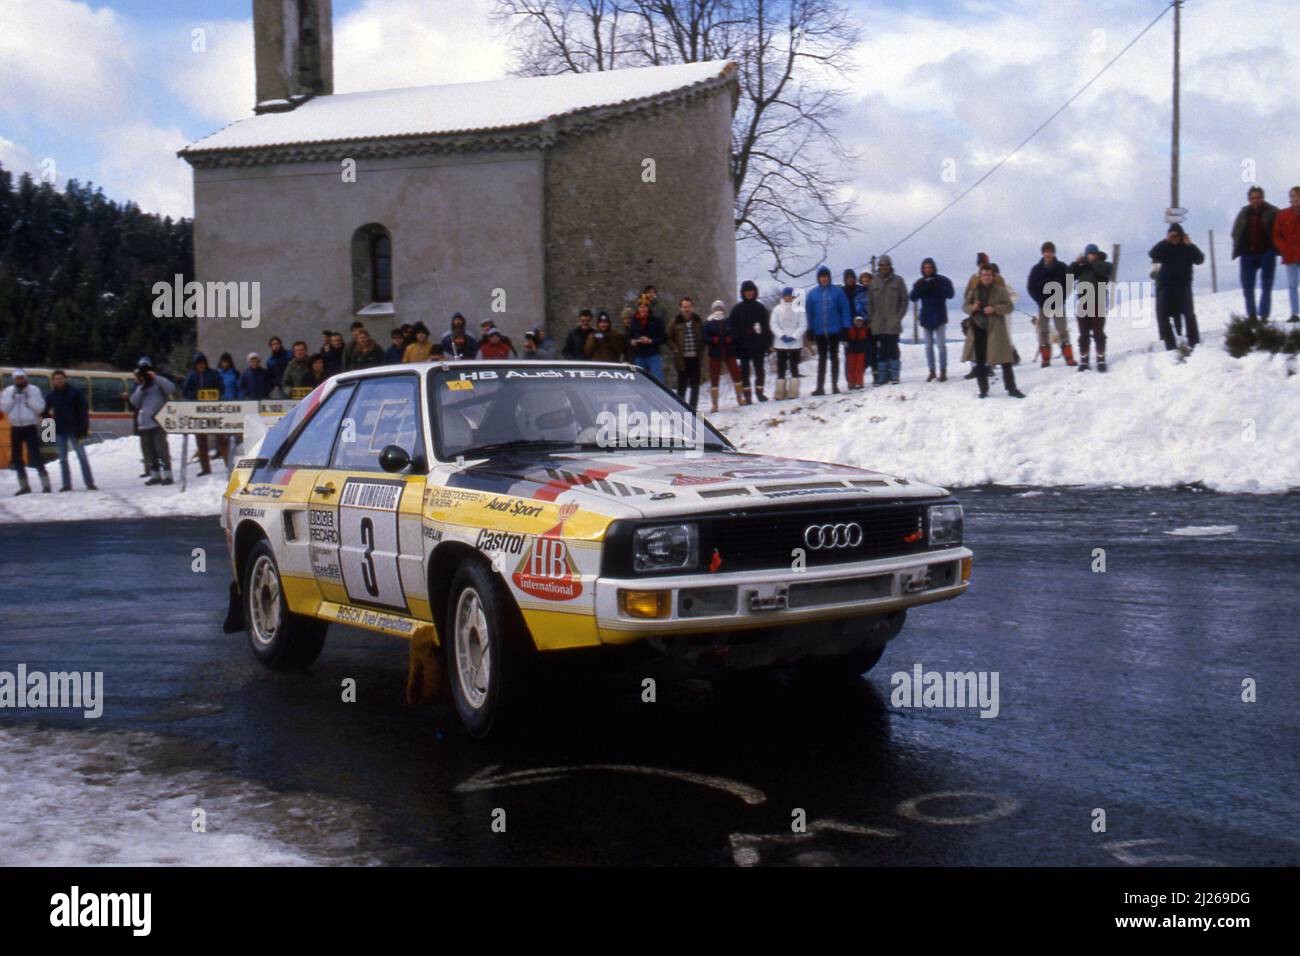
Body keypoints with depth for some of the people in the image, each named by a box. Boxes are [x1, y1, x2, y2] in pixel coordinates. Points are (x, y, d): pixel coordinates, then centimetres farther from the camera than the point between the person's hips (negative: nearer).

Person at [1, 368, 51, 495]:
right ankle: (24, 486, 16)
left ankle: (46, 485, -8)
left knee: (35, 456, -11)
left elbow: (40, 408, -8)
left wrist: (28, 398, -17)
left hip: (30, 427, -4)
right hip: (15, 428, 4)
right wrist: (12, 397, -12)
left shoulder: (34, 390, -2)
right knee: (16, 457, 7)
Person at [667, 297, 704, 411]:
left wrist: (700, 351, 4)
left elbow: (703, 337, 16)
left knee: (695, 385, 6)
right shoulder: (675, 322, -1)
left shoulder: (698, 321, 7)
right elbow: (669, 338, 3)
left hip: (695, 358, 3)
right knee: (682, 385, -1)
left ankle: (693, 407, 15)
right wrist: (676, 350, -8)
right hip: (682, 358, -3)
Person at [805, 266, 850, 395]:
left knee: (834, 358, 7)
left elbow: (845, 310, -2)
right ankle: (820, 387, 9)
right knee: (822, 359, 7)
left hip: (834, 331, -1)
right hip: (819, 331, 1)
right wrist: (810, 330, -2)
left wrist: (845, 326, -7)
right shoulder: (812, 294, 0)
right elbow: (808, 313, 2)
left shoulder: (837, 292, -4)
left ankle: (835, 385, 13)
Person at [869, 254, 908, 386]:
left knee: (893, 349, -2)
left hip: (893, 324, -2)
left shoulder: (898, 280, 3)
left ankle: (894, 376, 3)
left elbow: (904, 300, 3)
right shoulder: (874, 282, 7)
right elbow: (870, 302, 8)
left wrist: (899, 317, -6)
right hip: (878, 324, 2)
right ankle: (882, 376, 8)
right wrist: (871, 319, 0)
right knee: (881, 350, 4)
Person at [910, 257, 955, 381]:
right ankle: (931, 371, 13)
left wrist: (937, 286, -27)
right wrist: (920, 288, -22)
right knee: (928, 346, 6)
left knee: (941, 345, -7)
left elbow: (950, 294, -15)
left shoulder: (943, 280, -3)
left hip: (940, 317, -3)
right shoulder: (919, 283, 5)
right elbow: (912, 297, -5)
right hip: (926, 318, 3)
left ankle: (943, 371, 0)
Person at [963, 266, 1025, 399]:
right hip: (978, 329, 2)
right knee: (980, 362, 6)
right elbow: (964, 306, 10)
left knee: (1005, 360, -3)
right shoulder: (974, 291, 7)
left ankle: (1012, 389, 5)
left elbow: (1009, 306, -4)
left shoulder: (1000, 290, -1)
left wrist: (995, 309, -19)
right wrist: (972, 307, -13)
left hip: (996, 330, -2)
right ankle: (983, 390, 16)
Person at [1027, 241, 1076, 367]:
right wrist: (1040, 300, -9)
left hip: (1059, 305, -1)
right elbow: (1031, 287, 3)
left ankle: (1069, 357, 0)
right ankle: (1046, 358, 6)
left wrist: (1061, 299, -9)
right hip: (1043, 305, 1)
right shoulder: (1036, 270, 1)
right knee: (1043, 332, 1)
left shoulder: (1062, 267, 1)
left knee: (1063, 331, -1)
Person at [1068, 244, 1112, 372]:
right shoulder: (1082, 268, 16)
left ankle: (1101, 360, -1)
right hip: (1082, 305, 3)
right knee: (1084, 335, 4)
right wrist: (1076, 263, -3)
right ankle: (1083, 361, 6)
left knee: (1098, 333, -4)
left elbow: (1104, 270, -18)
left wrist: (1093, 261, -6)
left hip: (1098, 305, -3)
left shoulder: (1104, 265, 5)